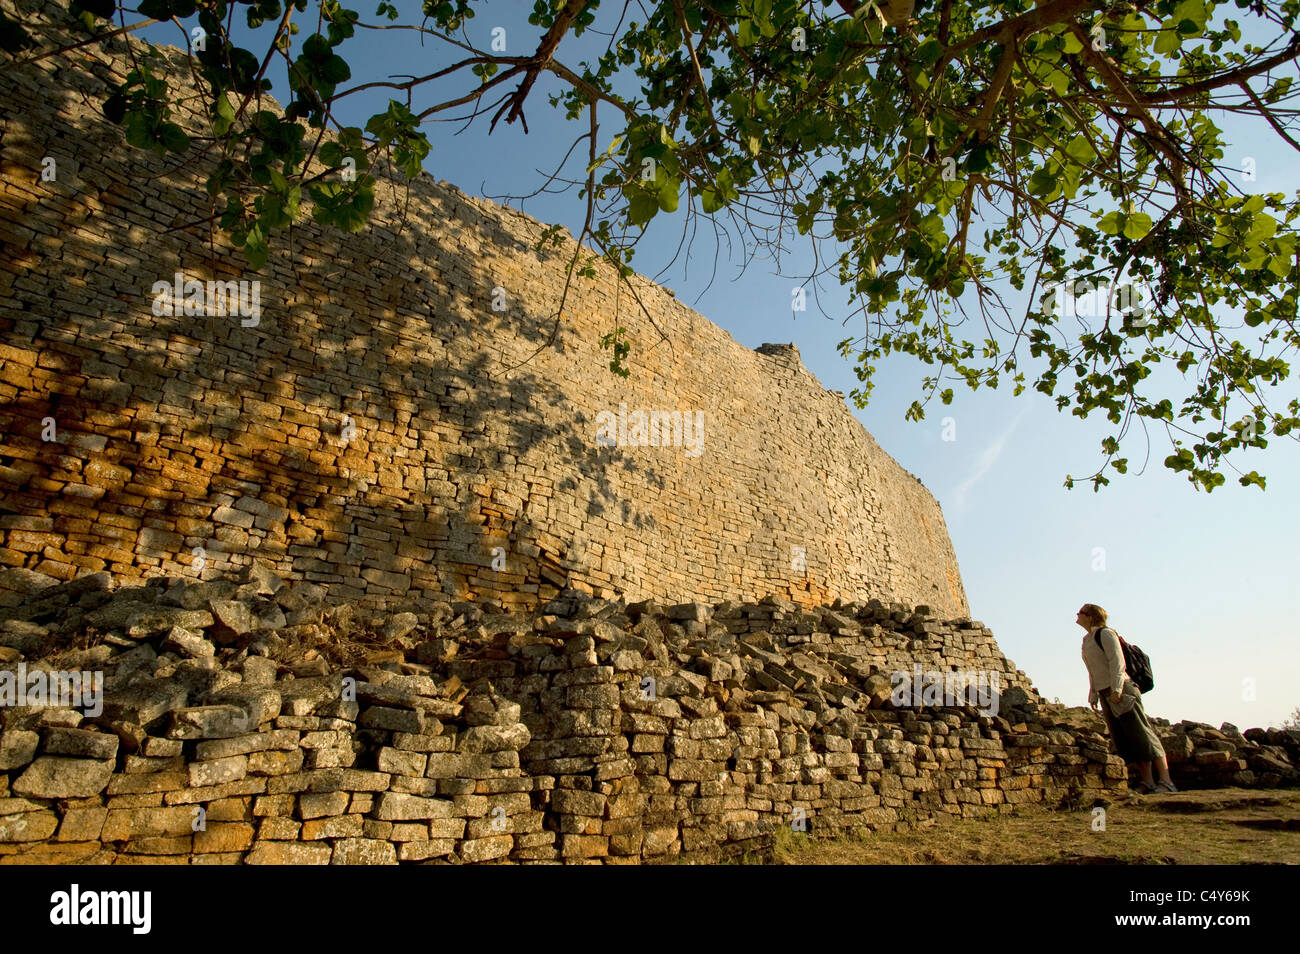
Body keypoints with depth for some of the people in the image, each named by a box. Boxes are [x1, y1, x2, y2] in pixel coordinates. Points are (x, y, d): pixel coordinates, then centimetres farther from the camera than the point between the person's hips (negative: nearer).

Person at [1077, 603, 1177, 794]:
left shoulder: (1105, 634, -5)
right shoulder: (1087, 640, 19)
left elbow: (1117, 661, -14)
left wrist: (1116, 688, -22)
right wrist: (1093, 695, 17)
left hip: (1121, 692, -8)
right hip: (1105, 695, 8)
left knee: (1142, 734, -9)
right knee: (1124, 741, 4)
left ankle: (1166, 782, -9)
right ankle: (1148, 783, 5)